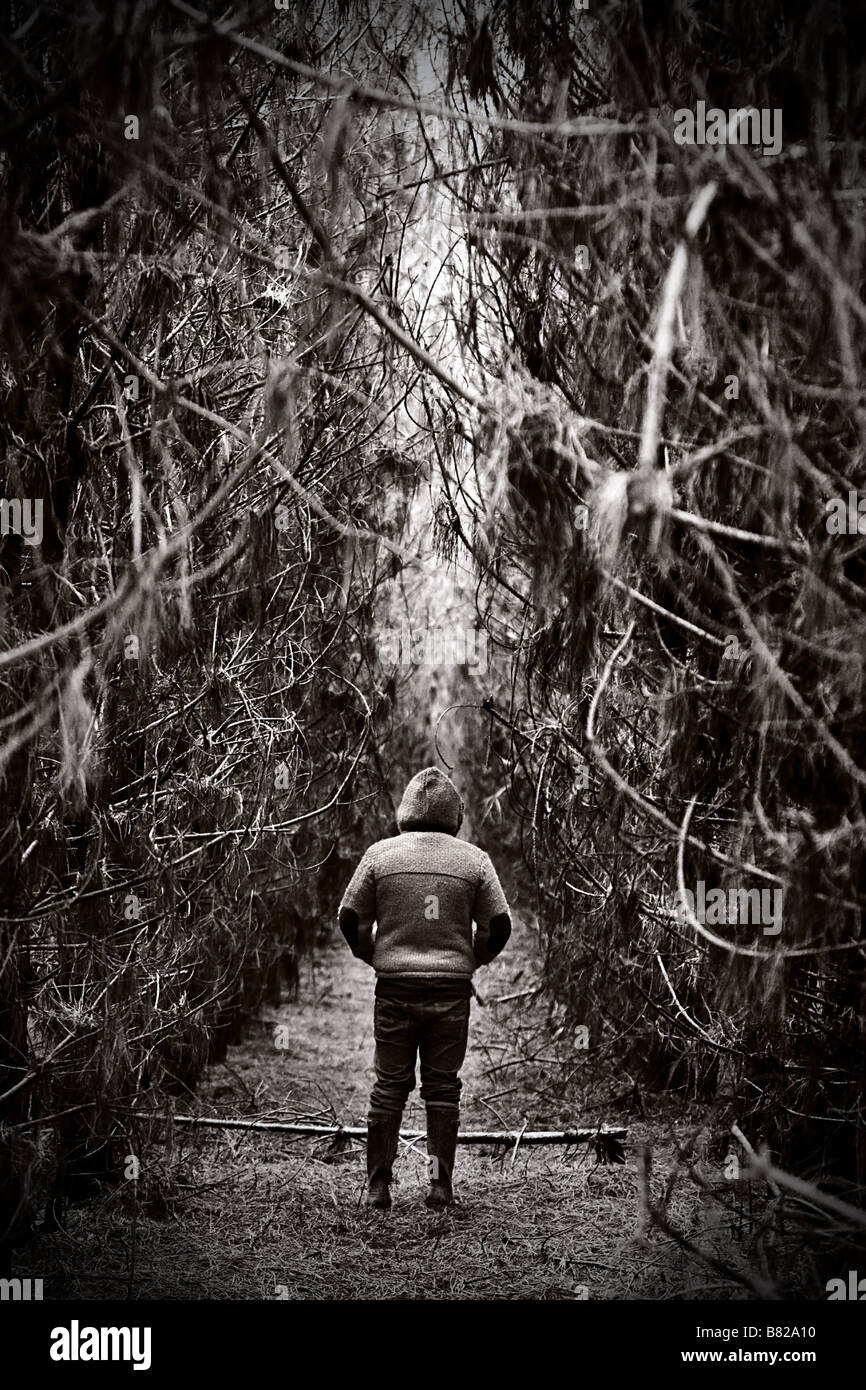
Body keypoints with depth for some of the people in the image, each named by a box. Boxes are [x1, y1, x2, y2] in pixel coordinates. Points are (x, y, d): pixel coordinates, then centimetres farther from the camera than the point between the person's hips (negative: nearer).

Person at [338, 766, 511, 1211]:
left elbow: (351, 919, 2)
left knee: (389, 1087, 6)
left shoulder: (380, 854, 1)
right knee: (443, 1088, 7)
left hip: (395, 989, 0)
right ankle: (441, 1186, 6)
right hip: (452, 990, 0)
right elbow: (498, 924, 0)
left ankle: (378, 1186, 7)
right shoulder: (473, 859, 1)